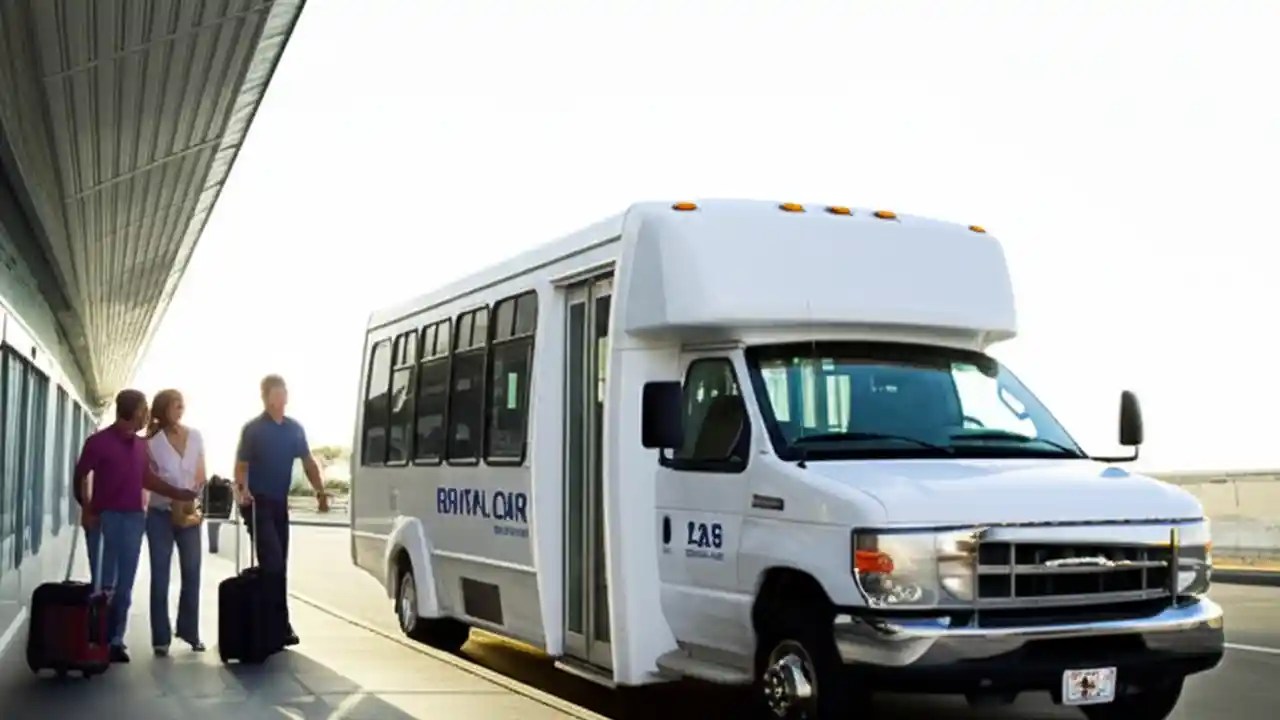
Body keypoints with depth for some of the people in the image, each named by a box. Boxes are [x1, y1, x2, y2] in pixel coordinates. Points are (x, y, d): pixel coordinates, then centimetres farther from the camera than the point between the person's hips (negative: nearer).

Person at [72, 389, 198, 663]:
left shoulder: (141, 445, 12)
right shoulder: (99, 442, -5)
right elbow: (79, 477, -2)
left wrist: (178, 494, 15)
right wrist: (87, 510, -11)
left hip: (133, 519, 5)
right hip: (105, 518, -5)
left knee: (125, 585, 4)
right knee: (103, 584, -4)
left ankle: (116, 641, 9)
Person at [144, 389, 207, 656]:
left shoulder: (195, 437, 4)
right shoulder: (152, 441, -6)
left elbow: (201, 476, 8)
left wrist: (191, 499, -5)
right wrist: (174, 500, -12)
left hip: (189, 513, 3)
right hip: (160, 514, -3)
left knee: (192, 573, 4)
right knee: (160, 576, -1)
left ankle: (190, 631, 17)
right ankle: (161, 638, 4)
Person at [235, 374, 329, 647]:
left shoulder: (295, 428, 9)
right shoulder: (252, 429, -6)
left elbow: (308, 462, 15)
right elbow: (242, 466, -7)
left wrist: (320, 492, 5)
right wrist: (242, 490, -26)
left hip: (280, 503, 6)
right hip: (257, 503, -6)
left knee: (280, 563, 8)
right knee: (272, 562, -13)